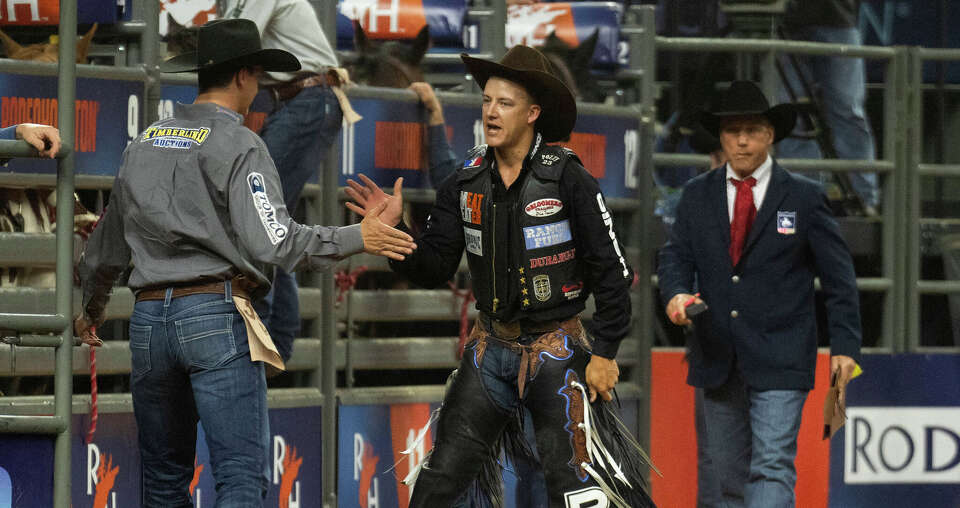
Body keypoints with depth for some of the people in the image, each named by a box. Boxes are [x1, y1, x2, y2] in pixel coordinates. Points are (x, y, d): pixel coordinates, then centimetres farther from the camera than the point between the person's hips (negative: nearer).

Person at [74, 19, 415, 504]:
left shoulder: (143, 144, 16)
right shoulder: (238, 146, -5)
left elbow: (105, 248, 24)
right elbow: (272, 242, -16)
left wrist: (91, 310, 41)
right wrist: (356, 238, -7)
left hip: (149, 318, 7)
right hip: (217, 315, -6)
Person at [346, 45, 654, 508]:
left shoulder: (567, 179, -13)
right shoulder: (465, 184, 1)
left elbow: (611, 270, -11)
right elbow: (433, 269, 3)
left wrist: (605, 352, -12)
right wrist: (394, 230, -14)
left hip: (555, 348, -5)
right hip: (491, 346, 5)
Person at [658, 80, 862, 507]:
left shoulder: (803, 197, 1)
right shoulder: (697, 195, 9)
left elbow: (838, 275, 2)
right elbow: (676, 257, 6)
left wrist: (845, 344, -4)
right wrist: (676, 293, -17)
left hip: (779, 360, -4)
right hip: (718, 359, 4)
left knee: (773, 467, -14)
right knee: (730, 470, 11)